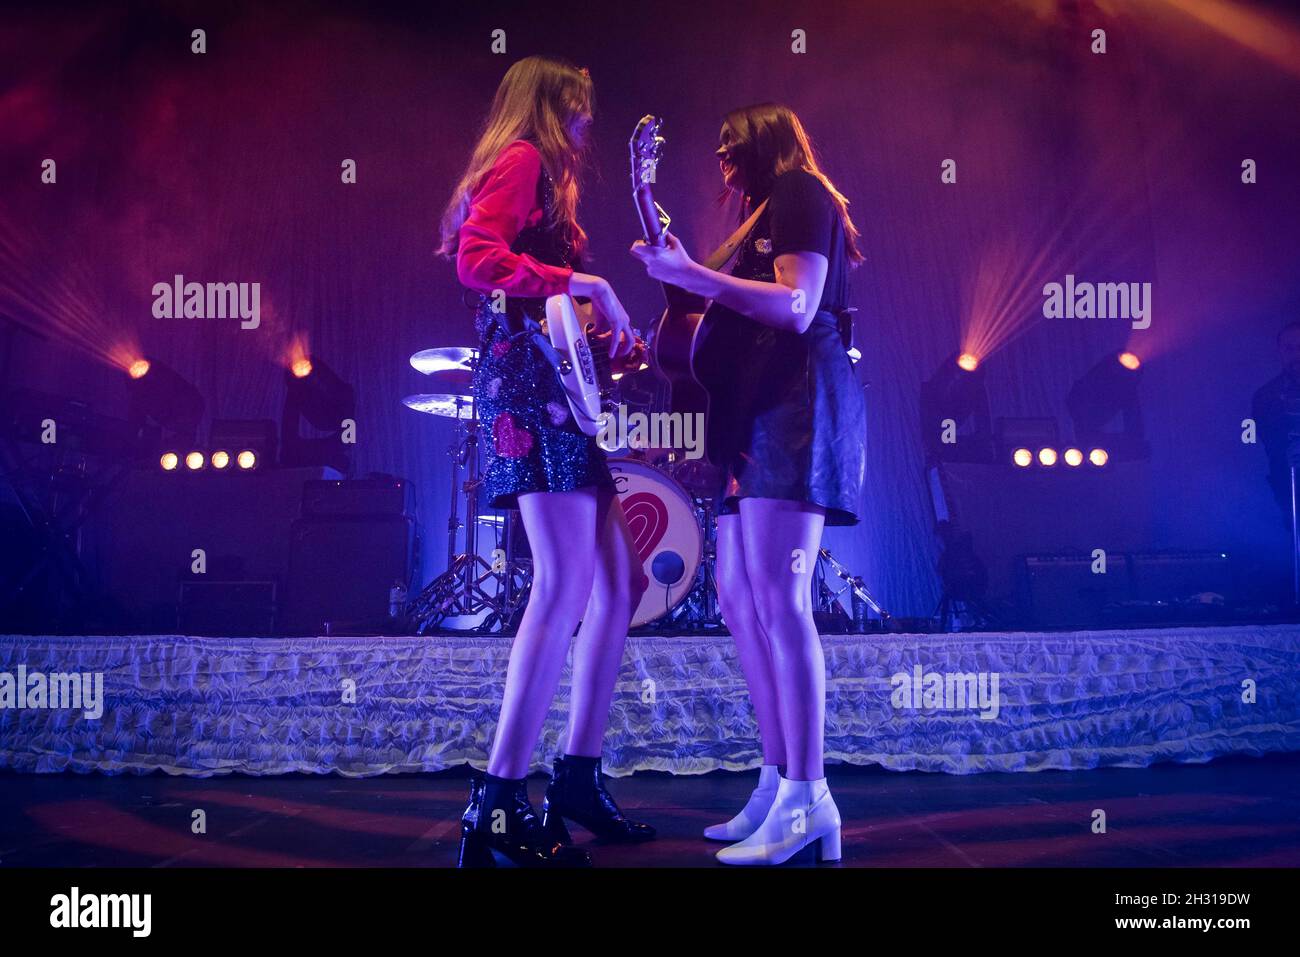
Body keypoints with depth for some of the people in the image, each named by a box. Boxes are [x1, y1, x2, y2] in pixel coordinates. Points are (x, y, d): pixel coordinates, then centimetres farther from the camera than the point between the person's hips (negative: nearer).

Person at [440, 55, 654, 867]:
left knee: (621, 580, 9)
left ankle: (580, 775, 15)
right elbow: (477, 259, -17)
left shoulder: (544, 175, 30)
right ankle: (497, 808, -17)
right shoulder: (521, 158, 1)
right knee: (566, 584, -18)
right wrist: (584, 282, -14)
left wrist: (610, 330, 13)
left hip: (552, 381, 11)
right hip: (527, 373, -10)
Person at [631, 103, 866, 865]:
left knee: (779, 598, -16)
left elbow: (798, 309, -13)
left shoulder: (802, 192, 1)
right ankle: (779, 782, 9)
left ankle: (807, 799, -13)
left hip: (799, 402, -10)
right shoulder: (765, 218, 29)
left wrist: (691, 274, -16)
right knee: (738, 596, 5)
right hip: (757, 409, 10)